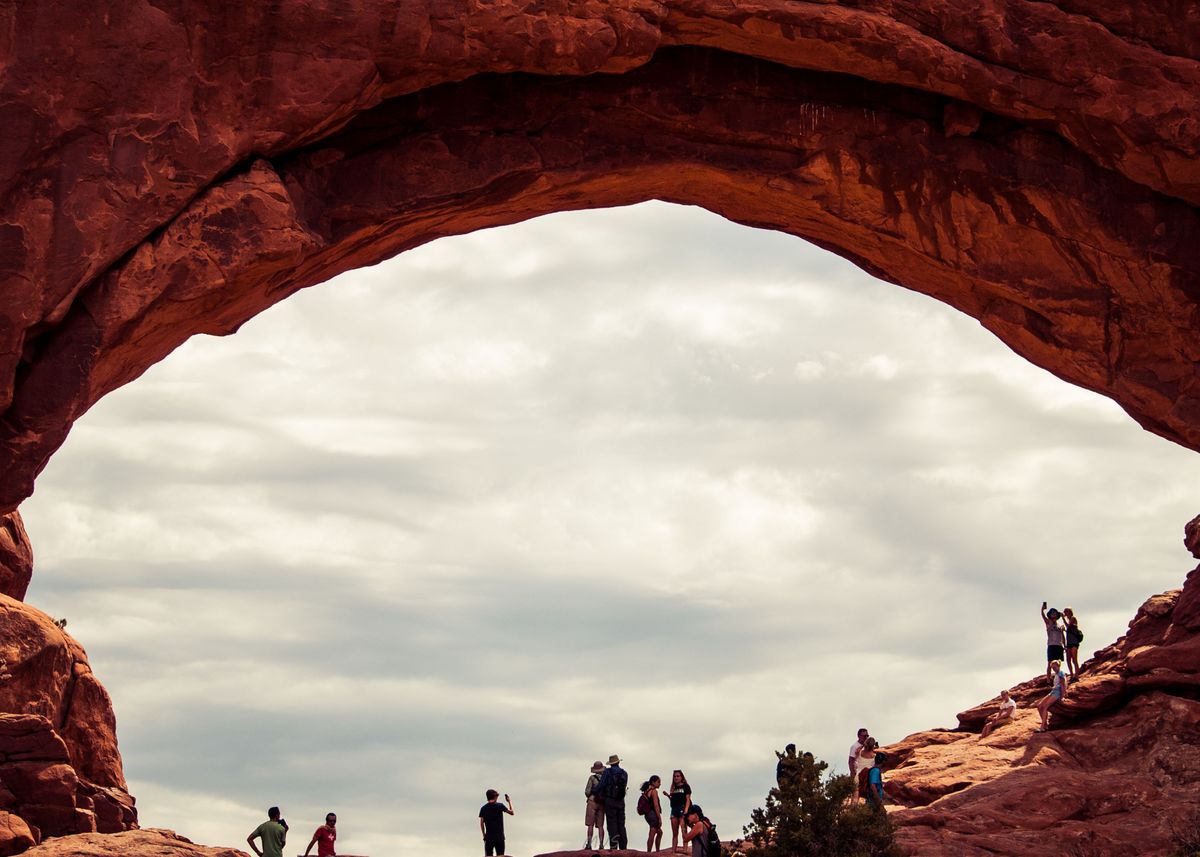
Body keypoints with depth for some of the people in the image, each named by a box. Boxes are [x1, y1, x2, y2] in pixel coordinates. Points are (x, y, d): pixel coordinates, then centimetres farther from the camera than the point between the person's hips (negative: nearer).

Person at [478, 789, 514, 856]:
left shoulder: (483, 808, 2)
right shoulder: (500, 806, -5)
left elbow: (481, 823, 1)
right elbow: (512, 813, 6)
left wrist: (484, 835, 10)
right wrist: (509, 802, 19)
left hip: (489, 836, 2)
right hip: (500, 836, -2)